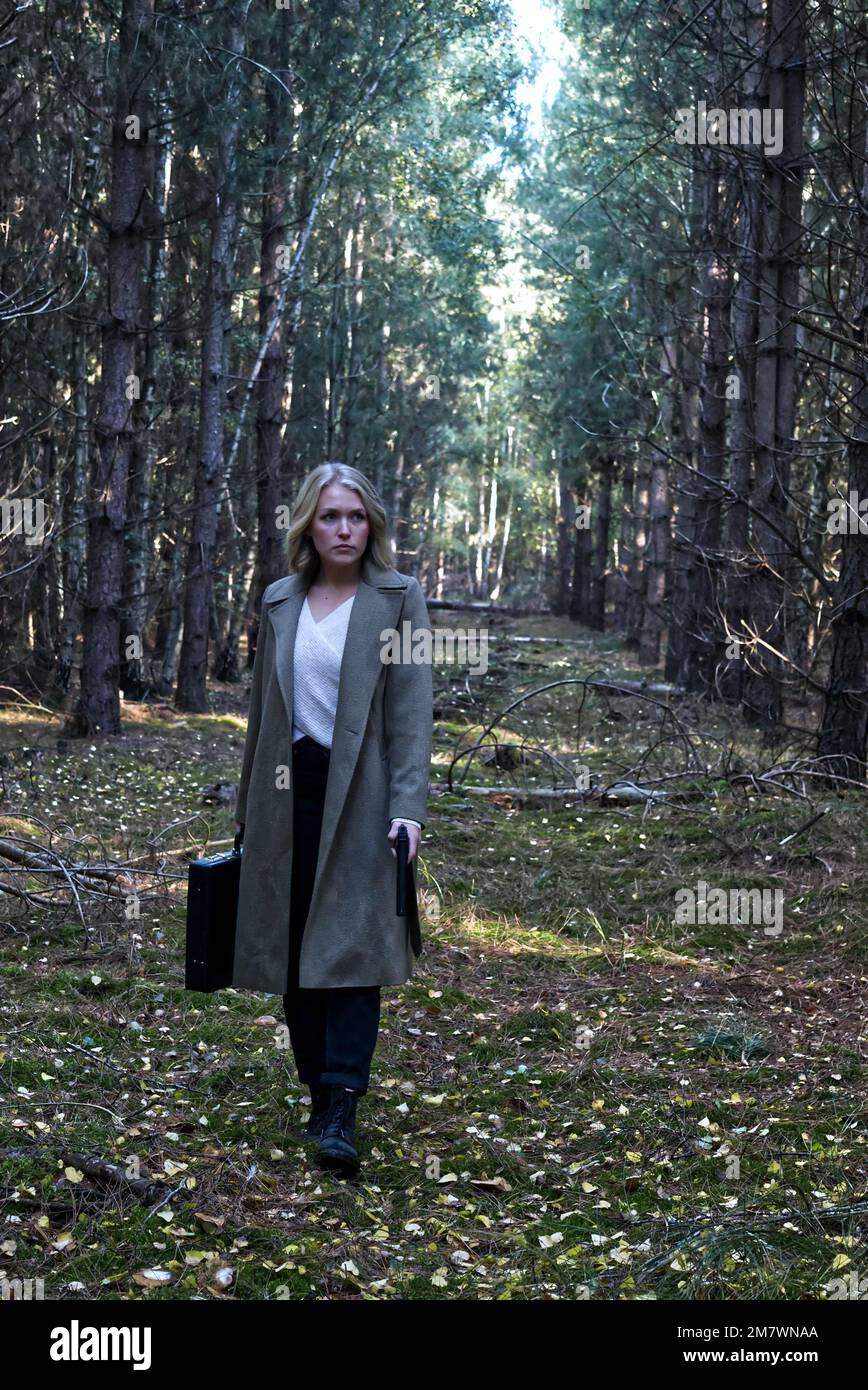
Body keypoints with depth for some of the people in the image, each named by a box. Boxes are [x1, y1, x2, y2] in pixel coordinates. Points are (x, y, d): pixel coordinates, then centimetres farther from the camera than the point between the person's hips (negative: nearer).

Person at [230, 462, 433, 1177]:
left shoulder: (399, 597, 0)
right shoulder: (280, 601, 12)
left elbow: (413, 709, -6)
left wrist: (408, 809, -15)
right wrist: (249, 809, 16)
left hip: (360, 796, -4)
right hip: (288, 796, 4)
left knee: (351, 947, -9)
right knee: (295, 953, 6)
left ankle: (340, 1113, -11)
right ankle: (318, 1090, 18)